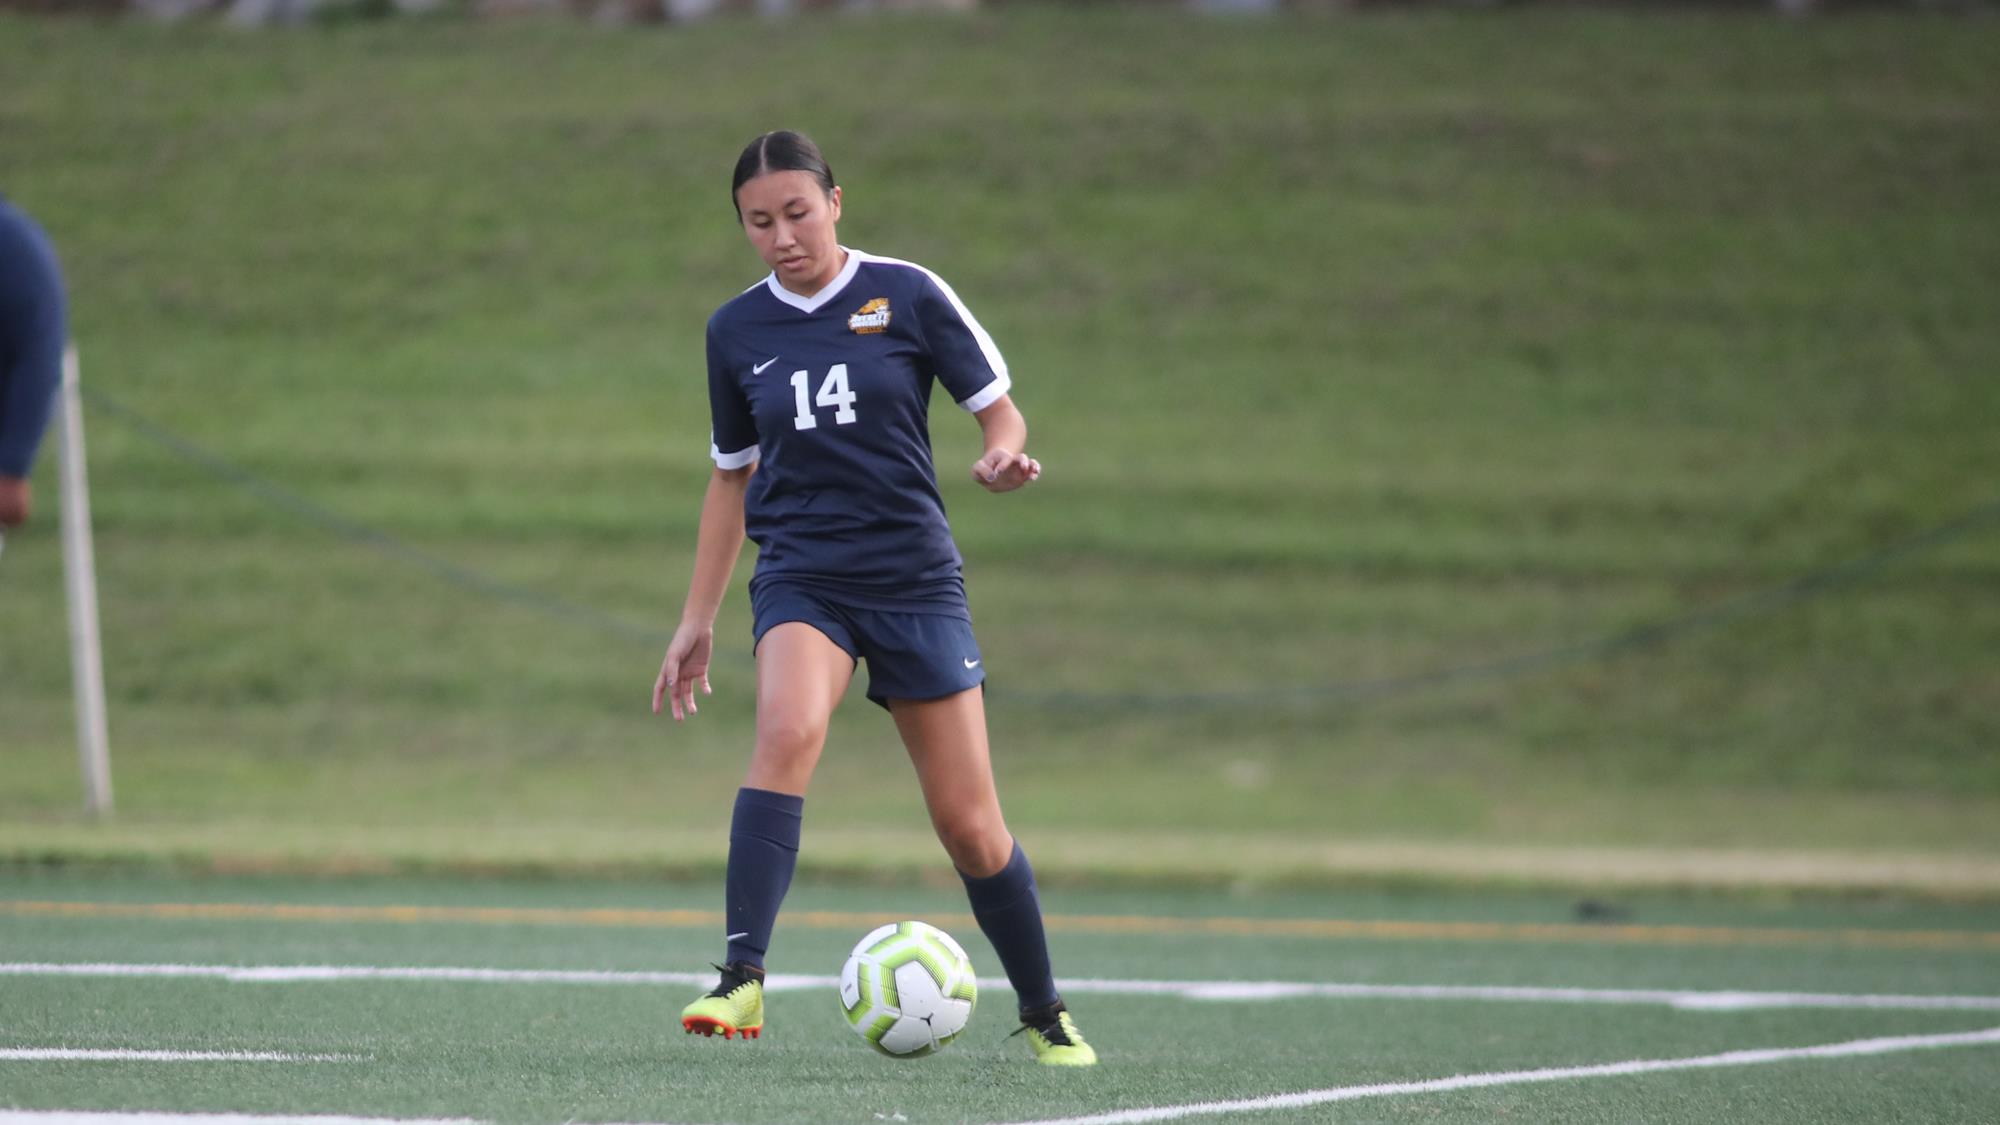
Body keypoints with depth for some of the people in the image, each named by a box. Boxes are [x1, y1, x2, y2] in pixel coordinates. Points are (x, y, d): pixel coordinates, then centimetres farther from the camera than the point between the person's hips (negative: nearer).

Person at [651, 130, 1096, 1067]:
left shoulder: (907, 296, -2)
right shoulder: (736, 331, 6)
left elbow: (999, 408, 3)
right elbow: (732, 474, 16)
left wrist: (1001, 456, -21)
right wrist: (697, 621, 15)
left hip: (914, 576, -1)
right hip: (801, 577, 1)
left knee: (970, 826, 1)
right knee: (788, 729, -31)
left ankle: (1043, 1014, 23)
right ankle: (741, 981, -36)